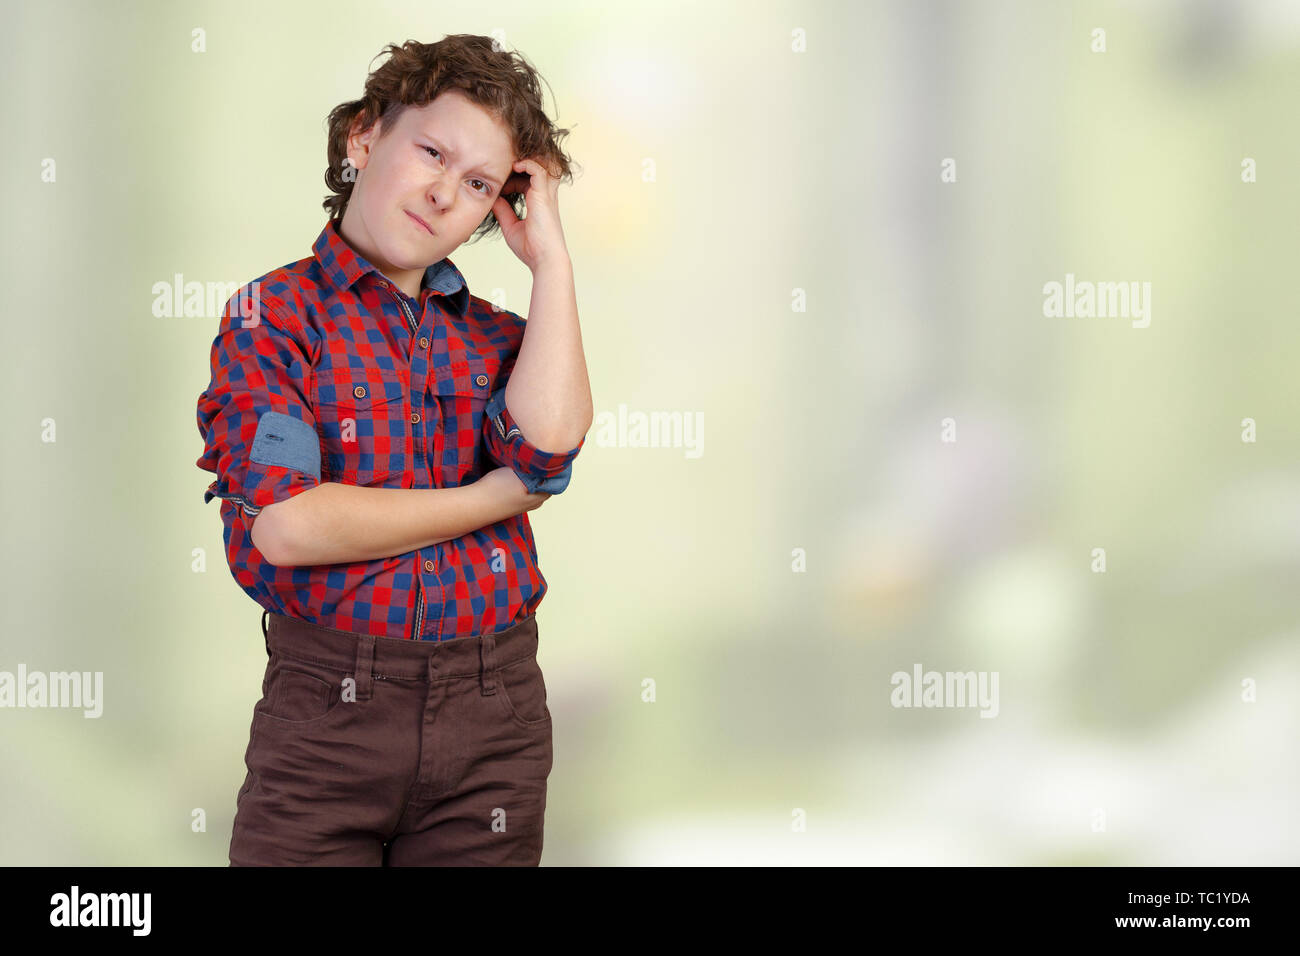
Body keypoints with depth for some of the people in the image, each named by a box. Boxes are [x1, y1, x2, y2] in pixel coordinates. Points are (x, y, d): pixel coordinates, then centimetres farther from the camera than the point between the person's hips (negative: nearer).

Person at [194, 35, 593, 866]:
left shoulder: (494, 336, 13)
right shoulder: (275, 315, 0)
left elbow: (548, 443, -12)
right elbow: (285, 525, -15)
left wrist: (548, 254, -3)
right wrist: (496, 500, -7)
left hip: (495, 712, 4)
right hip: (325, 708, -3)